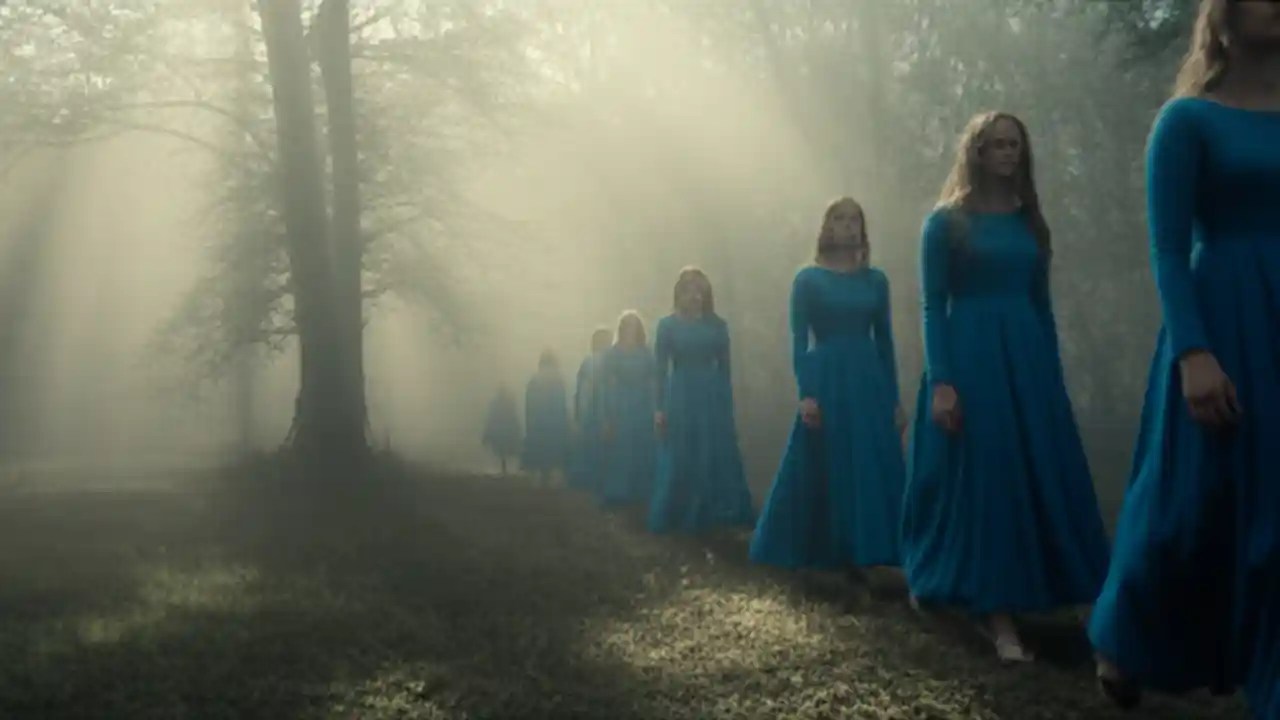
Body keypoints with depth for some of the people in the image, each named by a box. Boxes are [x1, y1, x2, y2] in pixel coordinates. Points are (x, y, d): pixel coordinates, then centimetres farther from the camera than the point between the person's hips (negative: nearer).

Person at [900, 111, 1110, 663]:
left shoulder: (1029, 222, 13)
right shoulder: (946, 222, -1)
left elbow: (1041, 304, 15)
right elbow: (933, 306, -6)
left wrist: (1053, 375, 11)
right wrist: (940, 382, -16)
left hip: (1028, 357, 6)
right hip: (970, 358, -5)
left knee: (1040, 477, 4)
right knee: (982, 479, -5)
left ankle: (1000, 604, 17)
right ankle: (999, 618, -1)